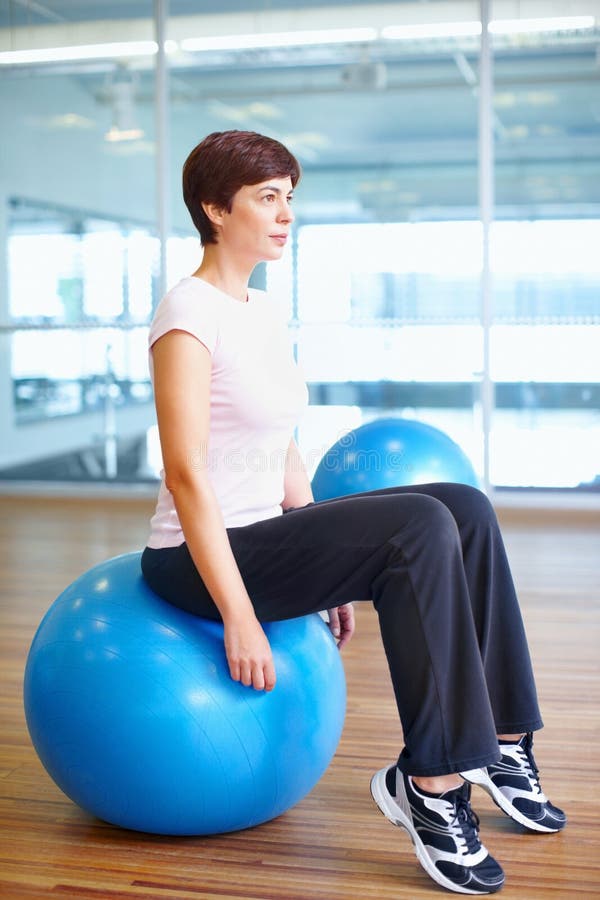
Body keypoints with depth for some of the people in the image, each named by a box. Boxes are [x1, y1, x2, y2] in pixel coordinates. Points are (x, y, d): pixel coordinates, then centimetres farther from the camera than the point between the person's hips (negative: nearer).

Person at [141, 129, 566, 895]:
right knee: (420, 530, -25)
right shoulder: (191, 313, -16)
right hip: (201, 561, -9)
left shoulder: (266, 312, 12)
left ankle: (498, 740, 3)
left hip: (265, 536, 9)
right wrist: (240, 618, -23)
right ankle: (429, 782, -15)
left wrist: (333, 570, 17)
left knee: (464, 509, -3)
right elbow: (186, 474, -22)